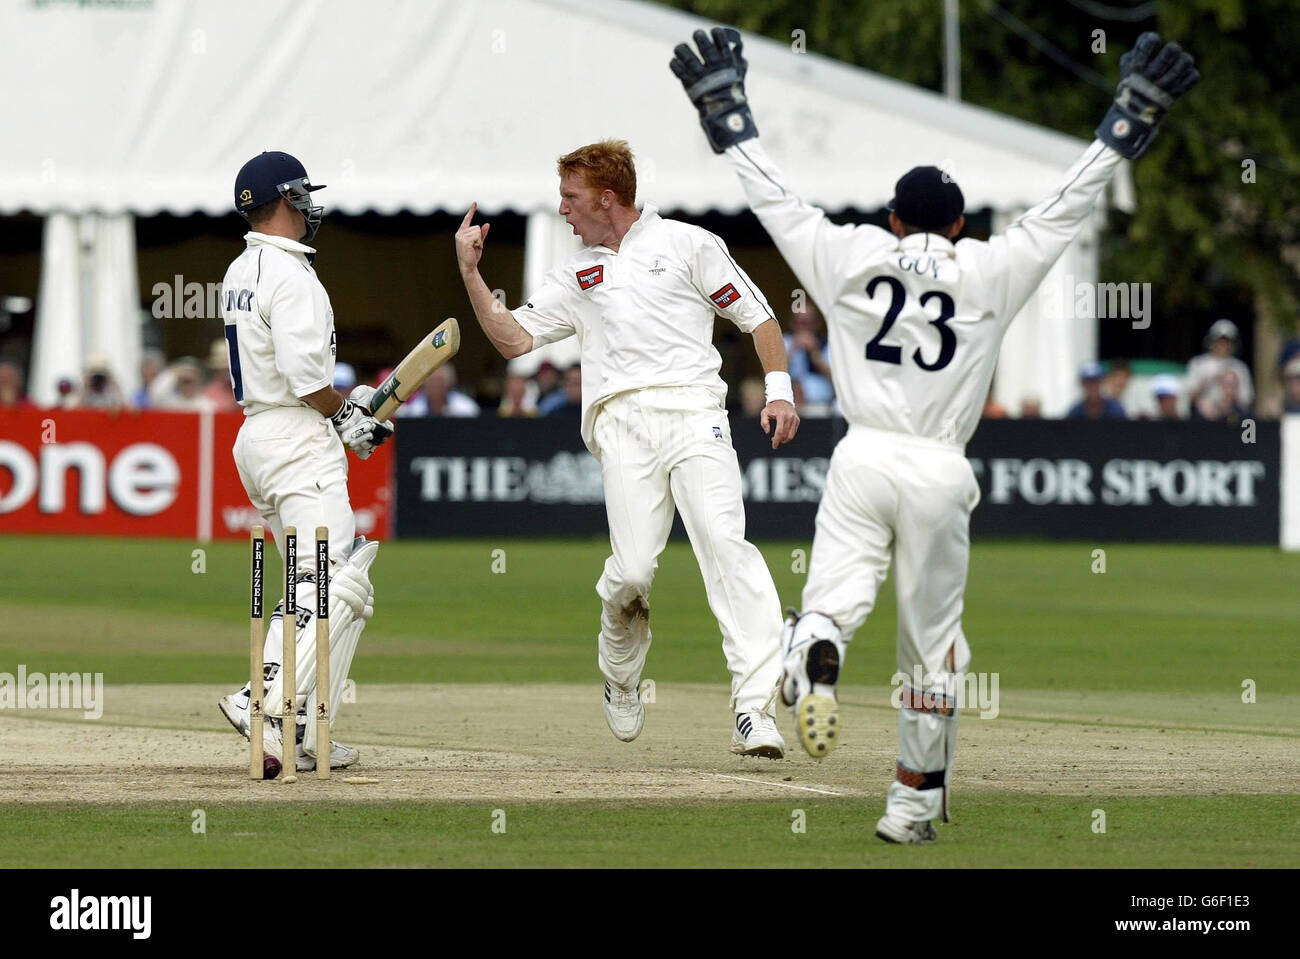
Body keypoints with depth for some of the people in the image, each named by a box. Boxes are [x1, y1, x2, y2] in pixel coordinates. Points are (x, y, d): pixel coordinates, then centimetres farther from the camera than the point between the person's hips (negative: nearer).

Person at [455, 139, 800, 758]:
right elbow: (513, 337, 18)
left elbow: (757, 317, 11)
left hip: (694, 411, -2)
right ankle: (620, 675, 18)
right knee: (633, 567, -14)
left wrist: (779, 390, -3)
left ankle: (754, 710, -26)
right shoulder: (575, 274, 25)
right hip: (621, 422, 2)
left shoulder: (687, 244, 13)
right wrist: (469, 271, 9)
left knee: (725, 541, -20)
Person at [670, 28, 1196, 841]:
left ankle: (814, 651, -41)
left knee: (835, 595, -3)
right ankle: (915, 802, 13)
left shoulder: (849, 259, 7)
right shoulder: (991, 272, 4)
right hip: (941, 471, 0)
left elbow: (771, 193, 13)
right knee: (932, 639, 9)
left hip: (862, 461, 0)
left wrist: (725, 106, 23)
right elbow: (1072, 203, 6)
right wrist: (1133, 113, 12)